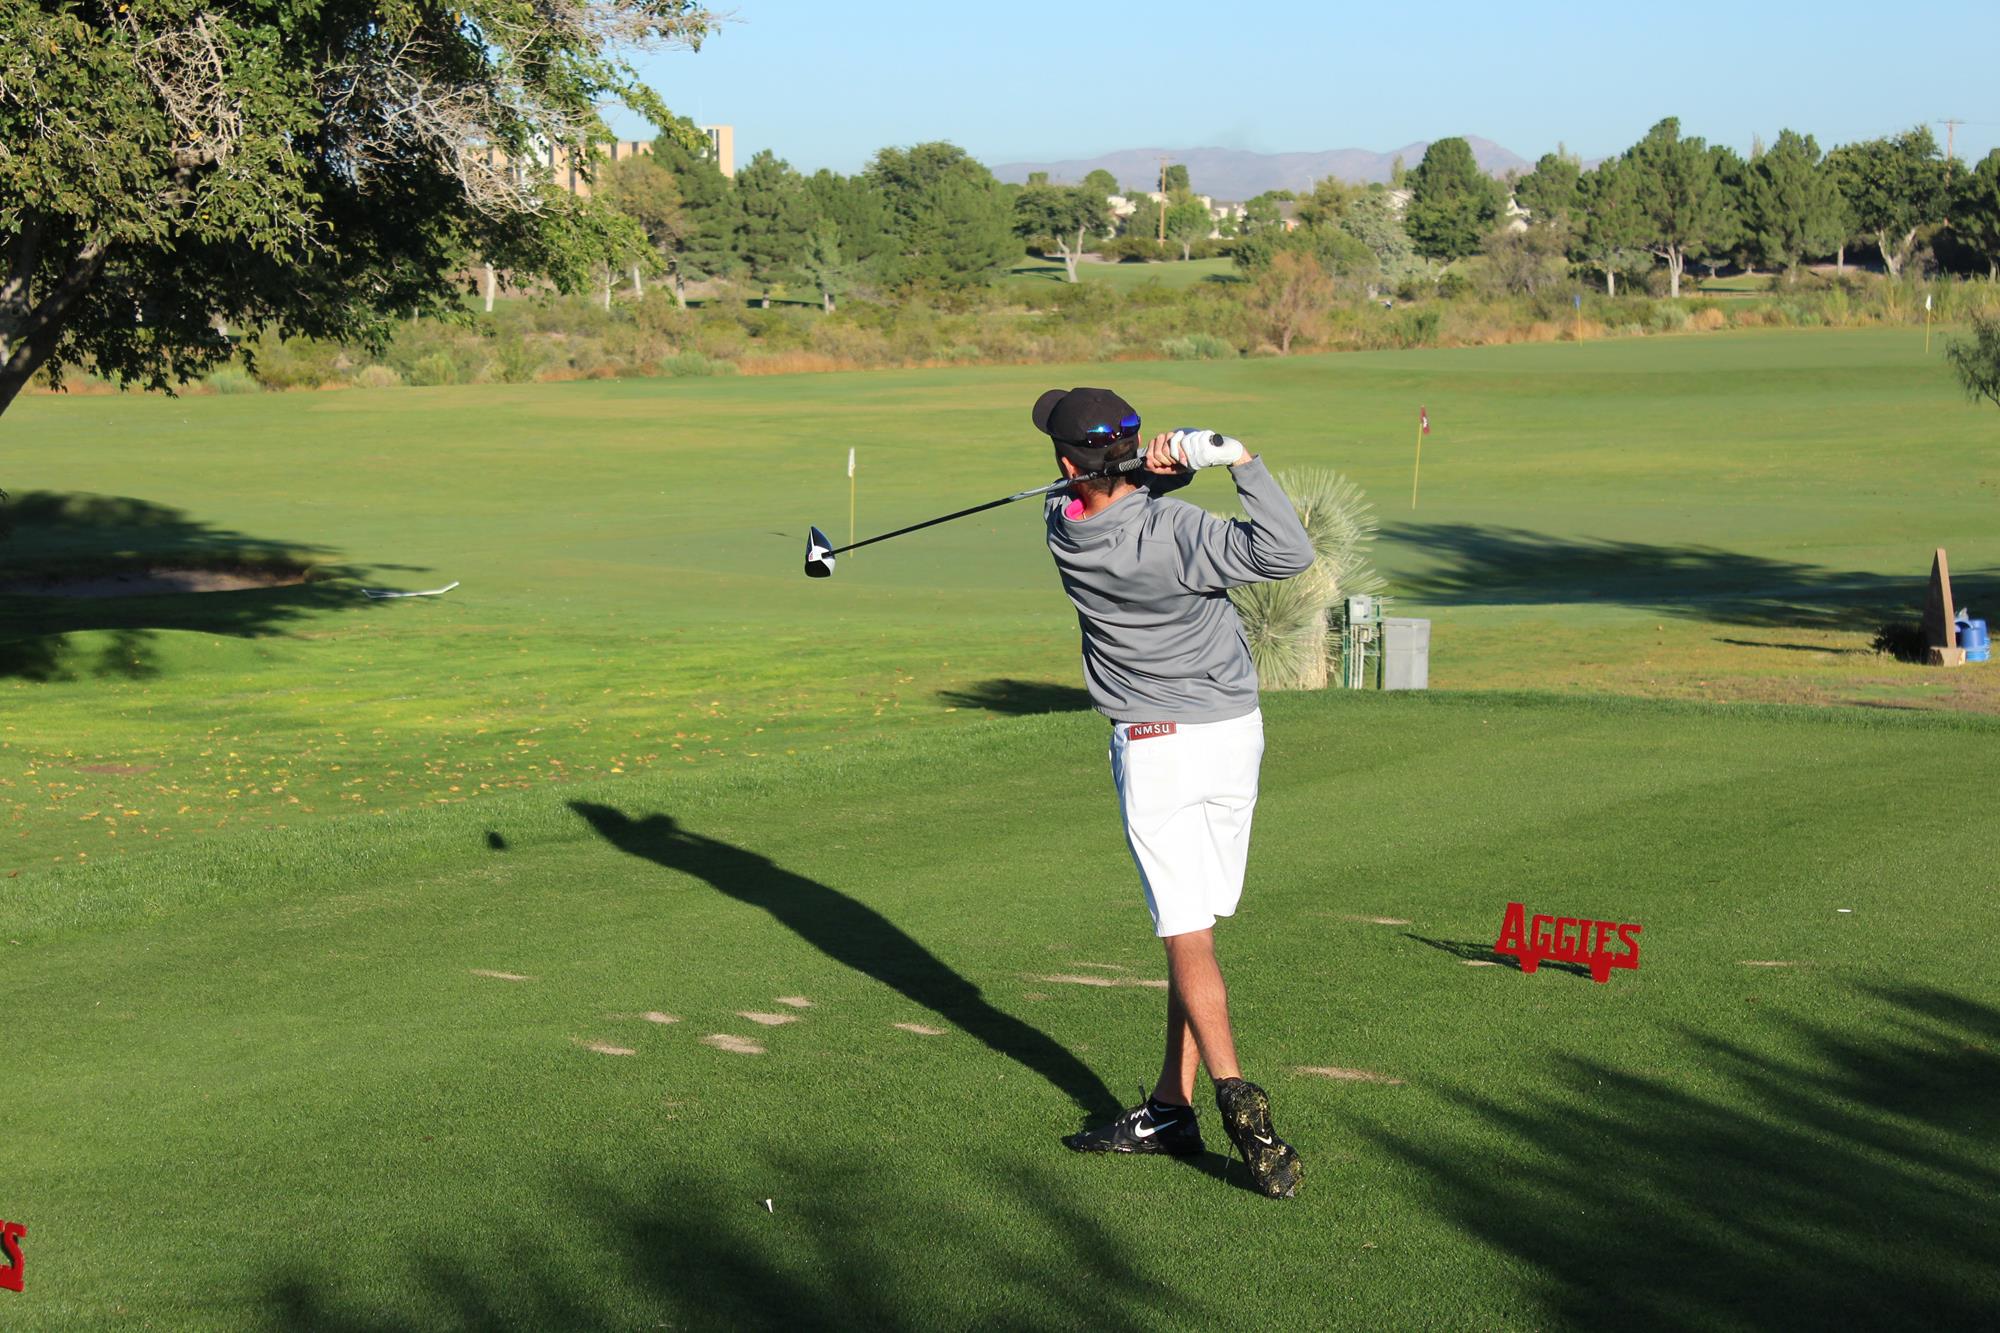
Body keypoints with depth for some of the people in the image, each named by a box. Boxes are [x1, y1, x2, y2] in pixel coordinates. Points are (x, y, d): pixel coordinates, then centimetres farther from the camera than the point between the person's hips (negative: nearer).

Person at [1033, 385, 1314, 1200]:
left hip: (1159, 749, -1)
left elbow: (1127, 490, 6)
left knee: (1186, 934, -4)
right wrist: (1238, 460, -22)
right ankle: (1171, 1106, 13)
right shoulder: (1172, 535, -17)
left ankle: (1233, 1093, -21)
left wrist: (1164, 462, -16)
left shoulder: (1067, 529, -9)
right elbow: (1288, 553, -20)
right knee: (1196, 925, 10)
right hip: (1235, 732, 1)